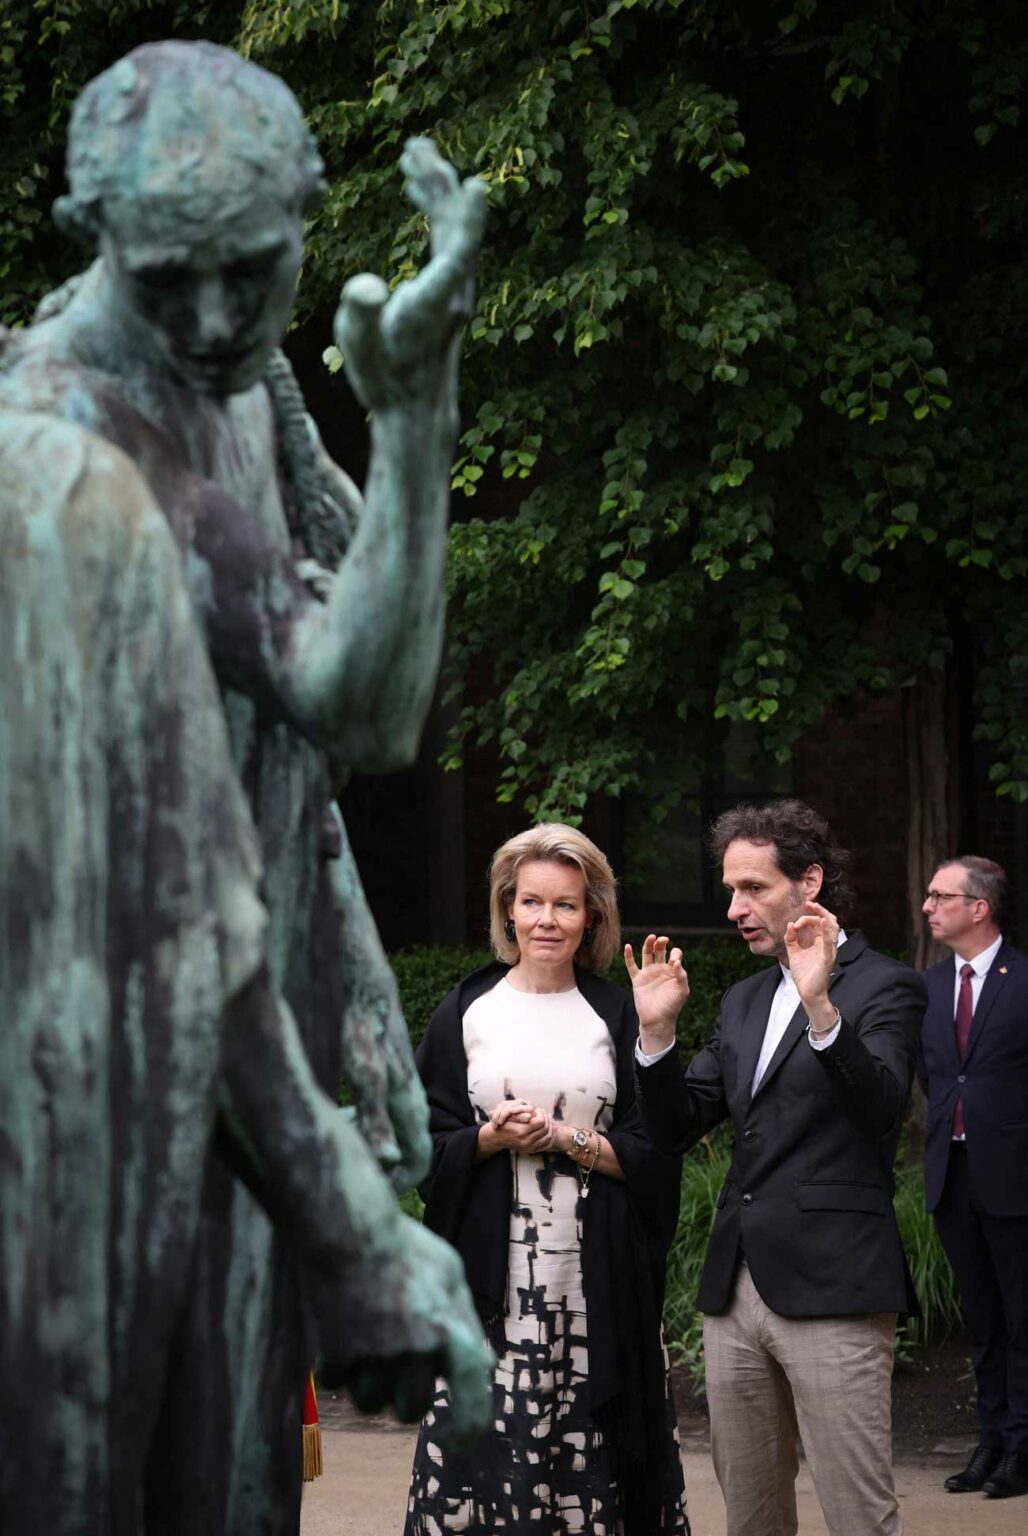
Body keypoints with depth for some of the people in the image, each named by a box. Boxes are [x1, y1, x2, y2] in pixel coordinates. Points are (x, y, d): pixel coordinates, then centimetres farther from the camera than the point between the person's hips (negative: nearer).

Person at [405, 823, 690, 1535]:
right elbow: (423, 1149, 7)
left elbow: (656, 1154, 3)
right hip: (491, 1276, 0)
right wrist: (491, 1139, -10)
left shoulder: (619, 1017, 8)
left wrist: (566, 1139, -10)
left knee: (589, 1458, -5)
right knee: (485, 1452, -6)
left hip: (598, 1280, 0)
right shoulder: (465, 1014, 9)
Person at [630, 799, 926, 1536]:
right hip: (737, 1290, 7)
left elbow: (880, 1109, -20)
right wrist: (658, 1029, -2)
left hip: (831, 1289, -7)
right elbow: (676, 1129, 14)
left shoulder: (884, 987, -4)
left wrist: (820, 1005, -34)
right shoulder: (743, 1001, 18)